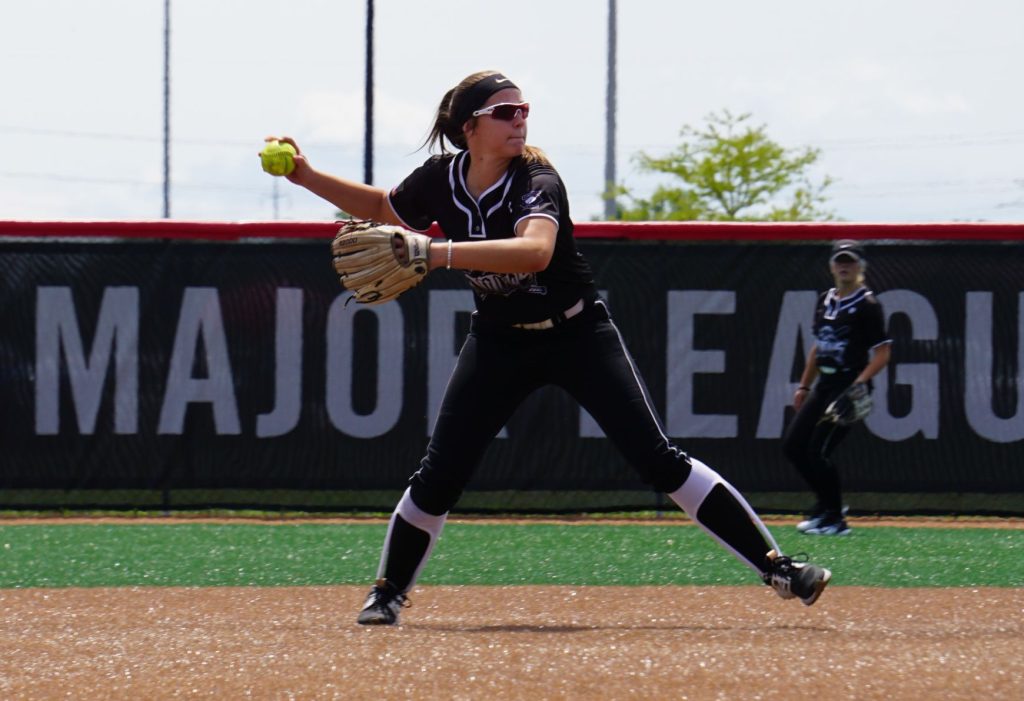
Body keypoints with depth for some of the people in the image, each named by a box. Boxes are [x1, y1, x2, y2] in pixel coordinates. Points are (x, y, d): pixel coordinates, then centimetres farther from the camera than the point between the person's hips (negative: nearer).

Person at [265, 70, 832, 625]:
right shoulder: (441, 180, -9)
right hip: (499, 343, 4)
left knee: (659, 461, -11)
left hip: (578, 334, -3)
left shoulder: (536, 180, -24)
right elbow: (379, 209, 13)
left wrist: (440, 253, -53)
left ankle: (775, 566, -9)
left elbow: (535, 250, -46)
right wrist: (307, 177, 0)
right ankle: (387, 592, 14)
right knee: (439, 473, -5)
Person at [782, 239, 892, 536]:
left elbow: (882, 354, -13)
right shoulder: (825, 301, 13)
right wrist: (804, 386, 20)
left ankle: (835, 520, 1)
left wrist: (858, 384, -25)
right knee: (792, 444, 7)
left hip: (850, 386, -8)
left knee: (818, 450, -11)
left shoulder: (867, 305, -9)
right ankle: (828, 503, 22)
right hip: (824, 385, 8)